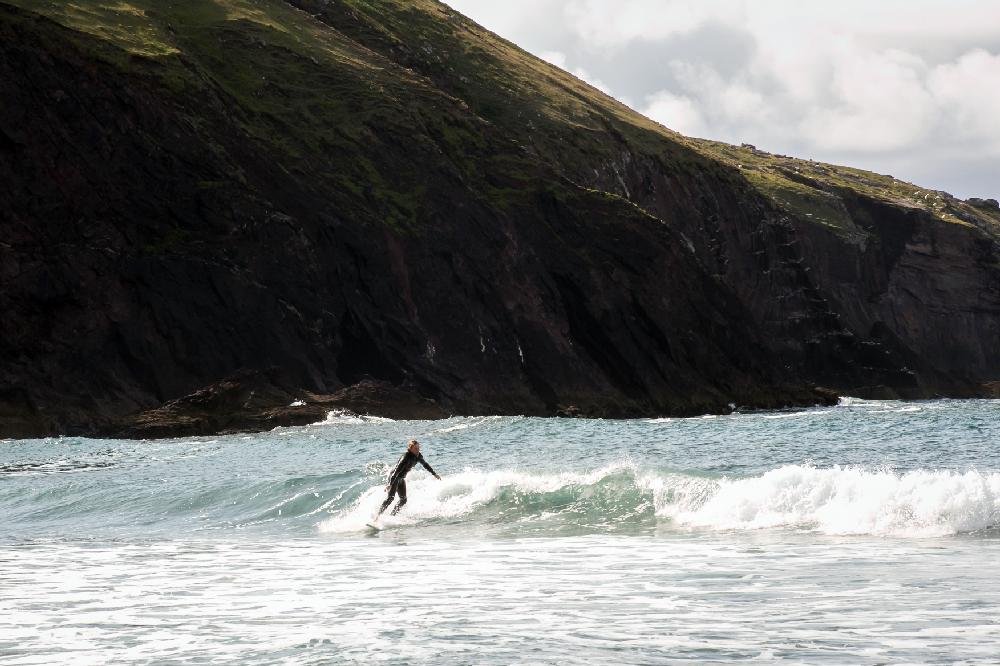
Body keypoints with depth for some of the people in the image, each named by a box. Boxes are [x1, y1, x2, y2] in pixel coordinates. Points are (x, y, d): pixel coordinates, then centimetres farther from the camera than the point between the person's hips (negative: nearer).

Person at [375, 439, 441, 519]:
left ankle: (391, 516, 6)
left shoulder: (418, 456, -3)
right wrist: (390, 484, -38)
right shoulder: (406, 457, -28)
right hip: (394, 477, -9)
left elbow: (425, 465, 17)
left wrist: (434, 474, 26)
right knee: (390, 498, -19)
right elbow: (397, 470, -33)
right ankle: (377, 515, -19)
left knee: (403, 500, 2)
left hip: (402, 478, 9)